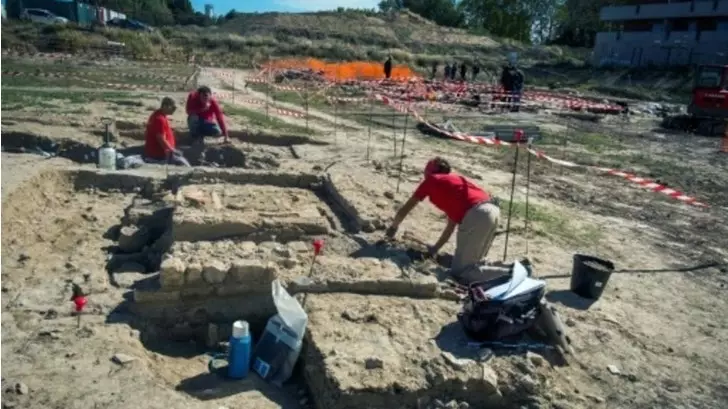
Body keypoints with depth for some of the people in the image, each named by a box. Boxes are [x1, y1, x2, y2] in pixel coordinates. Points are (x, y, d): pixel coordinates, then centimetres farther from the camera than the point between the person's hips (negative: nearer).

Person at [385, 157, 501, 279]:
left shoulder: (430, 180, 17)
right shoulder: (455, 179, 35)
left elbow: (405, 209, 25)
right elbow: (451, 225, 36)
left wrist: (393, 227, 42)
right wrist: (435, 248, 43)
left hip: (476, 215, -8)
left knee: (459, 270, -1)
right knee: (473, 263, 22)